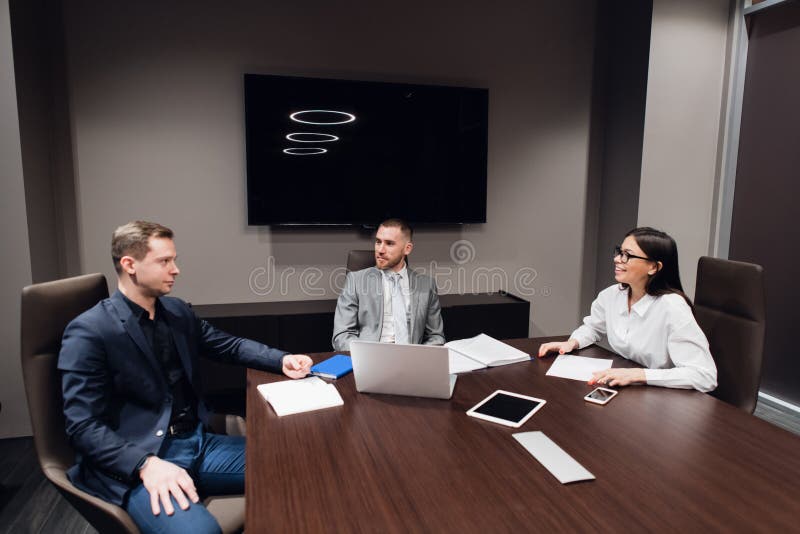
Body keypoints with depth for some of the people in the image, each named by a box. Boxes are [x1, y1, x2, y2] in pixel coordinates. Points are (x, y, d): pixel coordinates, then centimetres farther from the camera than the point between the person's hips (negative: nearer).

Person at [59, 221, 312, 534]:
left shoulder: (177, 311, 10)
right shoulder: (89, 331, -11)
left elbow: (230, 345, 19)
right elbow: (83, 426, -15)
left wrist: (281, 360, 3)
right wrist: (147, 464, -28)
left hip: (197, 443, 7)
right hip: (134, 461, -6)